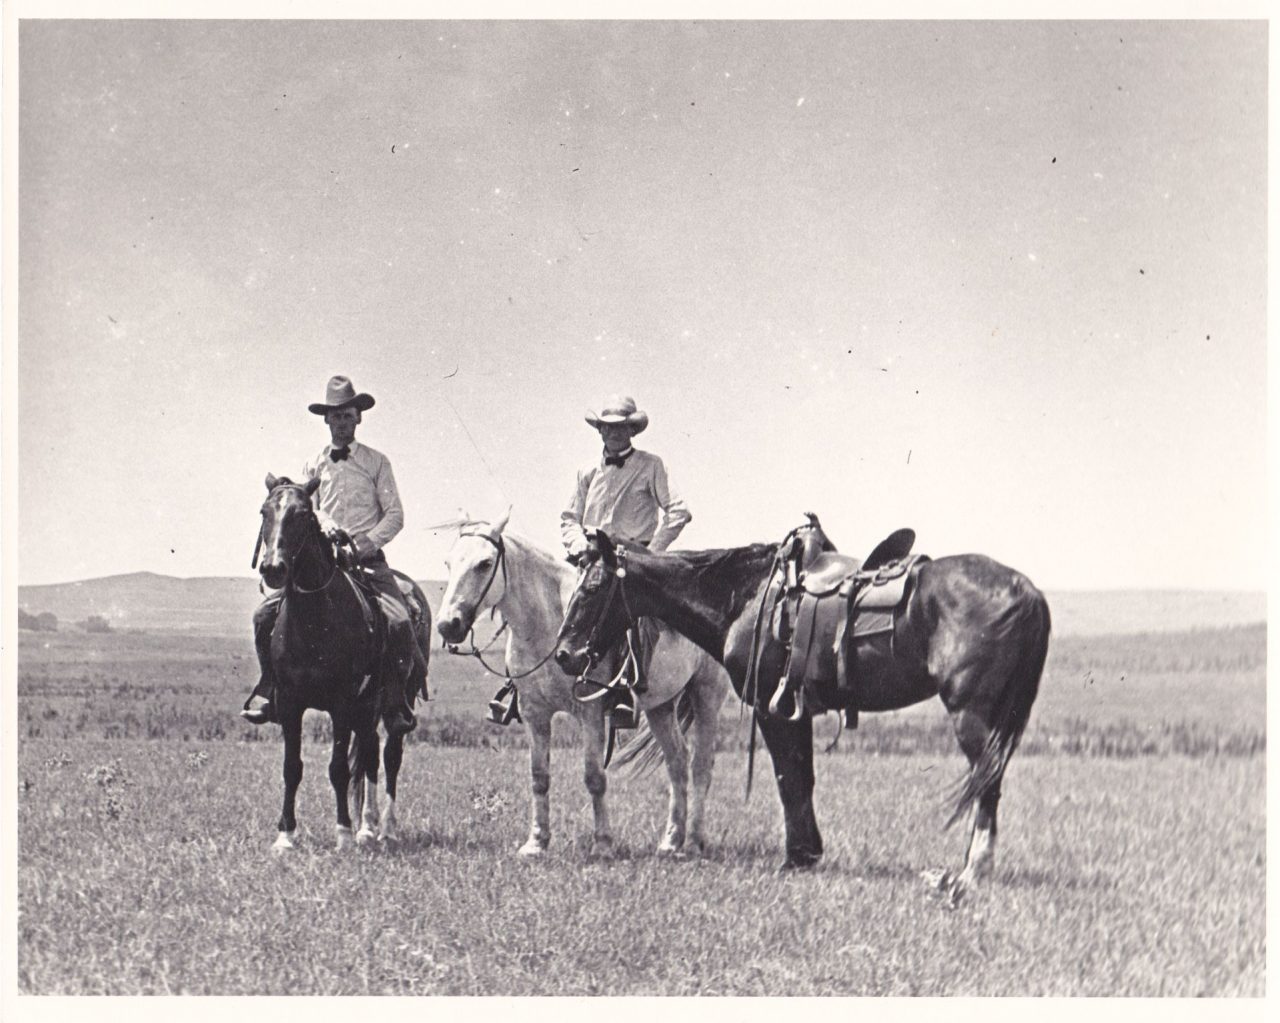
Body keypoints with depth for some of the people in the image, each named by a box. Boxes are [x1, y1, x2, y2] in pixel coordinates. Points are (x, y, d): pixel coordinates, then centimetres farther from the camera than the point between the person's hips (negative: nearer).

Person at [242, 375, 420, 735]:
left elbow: (394, 515, 4)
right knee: (265, 614, -15)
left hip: (367, 558, -3)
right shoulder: (314, 466, 16)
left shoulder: (376, 462, 9)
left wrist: (368, 541, -12)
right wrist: (327, 527, -13)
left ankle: (396, 704, -15)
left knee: (397, 621, -28)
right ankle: (269, 691, -2)